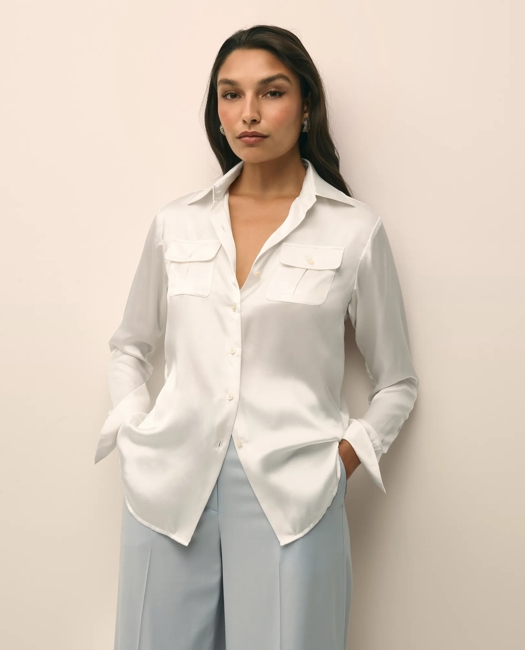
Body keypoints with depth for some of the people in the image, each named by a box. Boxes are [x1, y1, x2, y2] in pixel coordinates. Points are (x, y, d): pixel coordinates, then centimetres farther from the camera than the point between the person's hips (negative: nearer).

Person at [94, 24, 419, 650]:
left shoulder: (356, 231, 1)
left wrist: (345, 454, -4)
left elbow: (396, 382, 9)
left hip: (291, 498, -2)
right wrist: (135, 428, 5)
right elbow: (129, 345, 20)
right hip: (170, 488, 2)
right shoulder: (175, 223, 8)